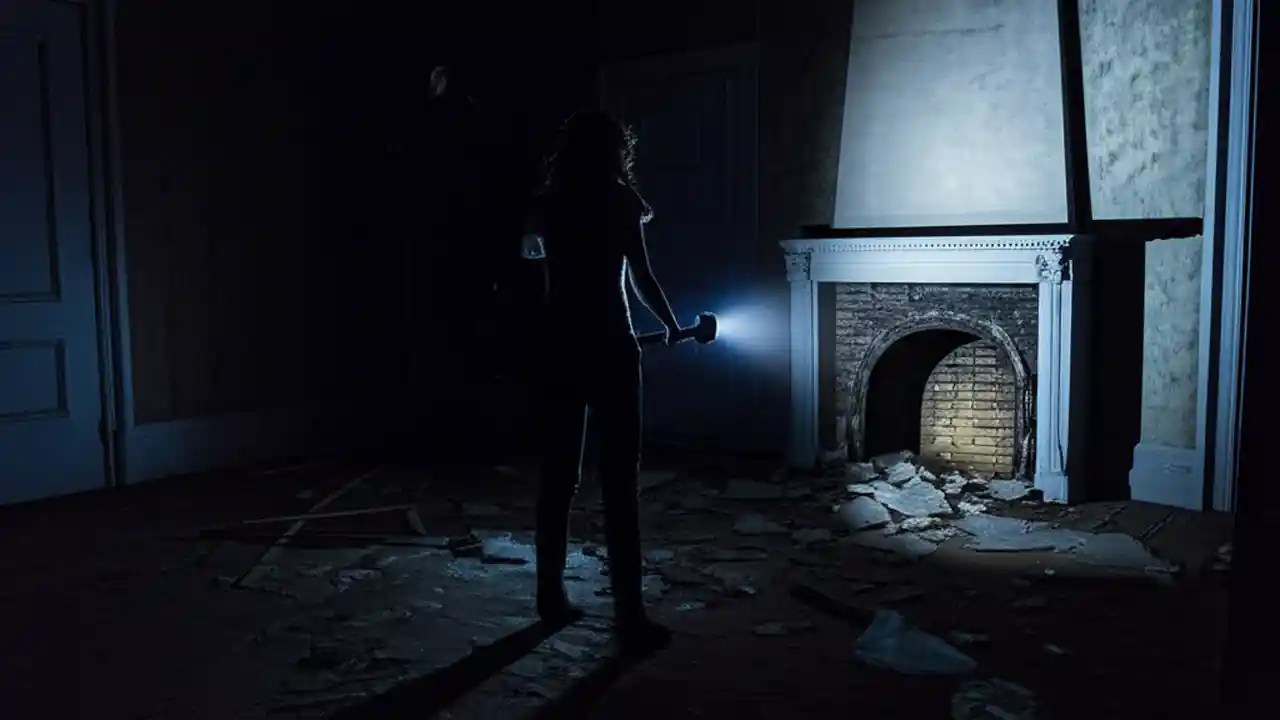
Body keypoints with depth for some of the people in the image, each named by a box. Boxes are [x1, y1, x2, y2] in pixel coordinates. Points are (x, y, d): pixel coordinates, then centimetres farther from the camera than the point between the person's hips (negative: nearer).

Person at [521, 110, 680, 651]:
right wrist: (673, 326, 12)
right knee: (619, 481, -5)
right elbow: (641, 277, -3)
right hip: (607, 346, -5)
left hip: (560, 345, 5)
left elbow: (529, 253, 27)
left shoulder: (548, 204, 9)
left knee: (558, 473, 10)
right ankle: (629, 614, -4)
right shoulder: (618, 201, -2)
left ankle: (552, 596, 18)